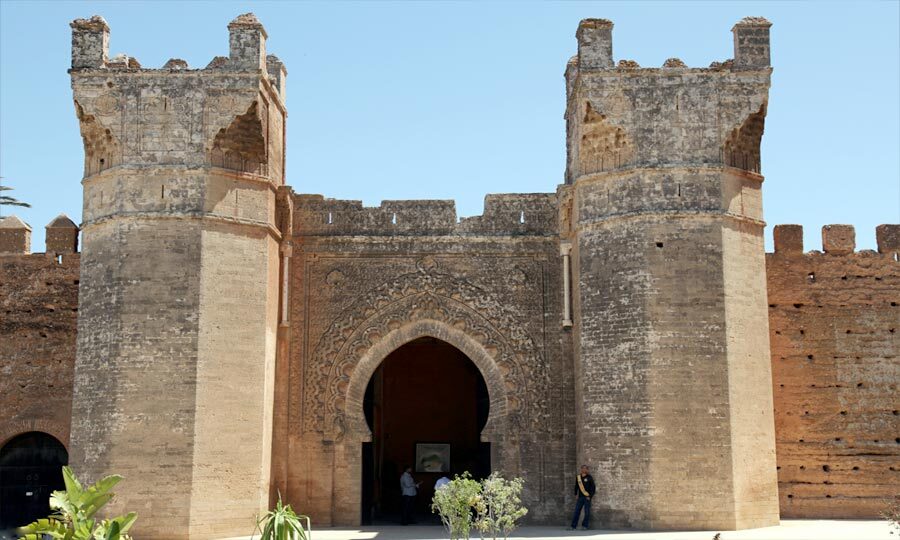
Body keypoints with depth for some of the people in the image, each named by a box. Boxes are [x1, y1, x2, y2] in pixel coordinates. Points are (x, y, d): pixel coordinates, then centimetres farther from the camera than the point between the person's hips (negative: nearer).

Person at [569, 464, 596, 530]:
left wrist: (590, 496, -8)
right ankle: (573, 526, 2)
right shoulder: (578, 477, 8)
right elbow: (576, 486, 19)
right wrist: (576, 494, 11)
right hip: (580, 497, 3)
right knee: (576, 511, 0)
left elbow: (593, 487, -2)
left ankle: (585, 526, 10)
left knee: (587, 512, 0)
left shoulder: (589, 478, -2)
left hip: (587, 497, -3)